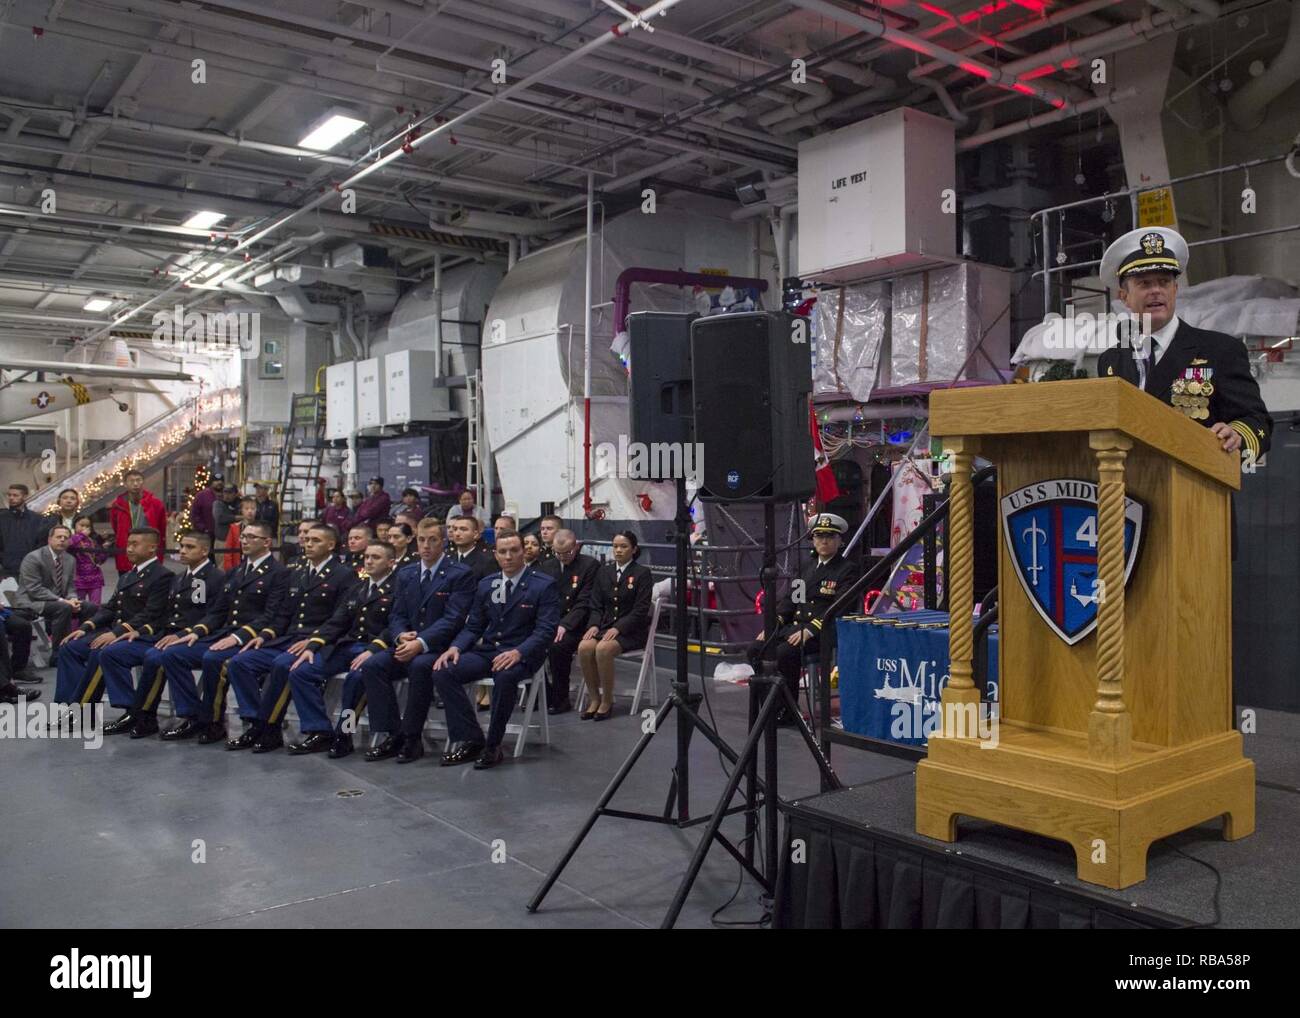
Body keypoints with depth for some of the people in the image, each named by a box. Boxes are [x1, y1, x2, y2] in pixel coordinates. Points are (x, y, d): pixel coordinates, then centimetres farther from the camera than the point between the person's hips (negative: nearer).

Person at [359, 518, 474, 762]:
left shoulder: (460, 575, -4)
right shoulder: (405, 575, 16)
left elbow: (453, 619, -13)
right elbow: (397, 616, 14)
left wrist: (421, 643, -24)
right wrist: (401, 636, -10)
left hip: (440, 648, -6)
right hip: (407, 645, 6)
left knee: (420, 666, -36)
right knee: (371, 665, -20)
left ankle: (412, 738, -22)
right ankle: (391, 735, -15)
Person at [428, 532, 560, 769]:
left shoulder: (544, 586, -4)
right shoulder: (486, 584, 13)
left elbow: (546, 630, -12)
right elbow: (473, 626, 15)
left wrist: (518, 652, -29)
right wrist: (455, 647, -7)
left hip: (523, 654, -5)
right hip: (487, 650, 5)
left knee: (505, 676, -39)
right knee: (442, 672, -19)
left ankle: (493, 746, -20)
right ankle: (470, 740, -12)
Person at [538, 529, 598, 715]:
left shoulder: (590, 565, -3)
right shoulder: (546, 566, 14)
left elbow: (584, 602, -10)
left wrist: (565, 625, -21)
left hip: (575, 626, -5)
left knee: (557, 646, -32)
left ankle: (561, 699, -13)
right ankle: (543, 695, -6)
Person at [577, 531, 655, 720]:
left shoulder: (643, 574, -3)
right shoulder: (603, 571, 13)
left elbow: (640, 610, -10)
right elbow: (596, 605, 12)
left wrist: (617, 628, -19)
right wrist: (594, 625, -8)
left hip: (632, 630, -4)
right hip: (605, 625, 5)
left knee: (603, 648, -33)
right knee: (584, 647, -27)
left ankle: (607, 701, -16)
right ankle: (594, 698, -12)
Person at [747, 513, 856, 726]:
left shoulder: (846, 570, -2)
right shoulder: (807, 566, 20)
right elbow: (790, 599, 17)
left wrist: (809, 630, -25)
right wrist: (773, 625, -1)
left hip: (823, 632, -7)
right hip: (795, 625, 7)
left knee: (786, 652, -32)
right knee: (756, 649, -11)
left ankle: (787, 712, -17)